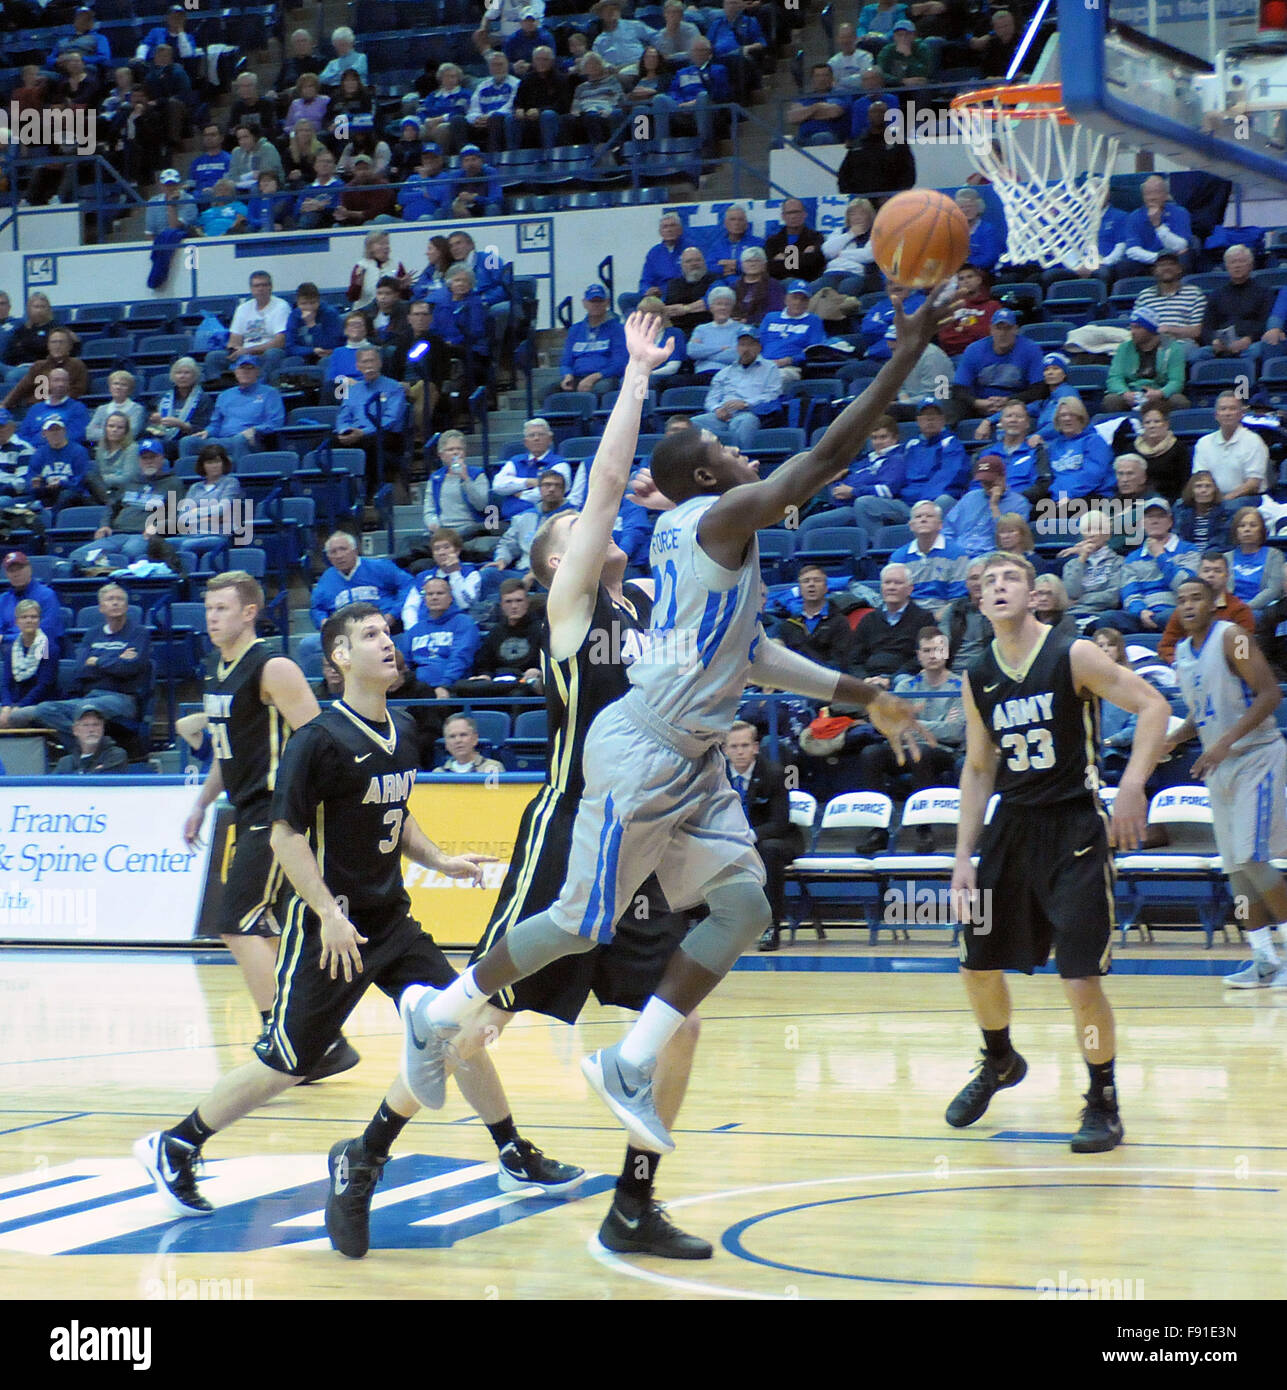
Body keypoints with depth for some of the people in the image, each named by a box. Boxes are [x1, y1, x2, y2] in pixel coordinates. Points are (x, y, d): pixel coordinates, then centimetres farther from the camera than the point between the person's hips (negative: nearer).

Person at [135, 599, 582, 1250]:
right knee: (286, 1064, -3)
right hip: (329, 926, -7)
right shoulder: (320, 740, -16)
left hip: (390, 916, 7)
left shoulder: (402, 730, 8)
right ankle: (173, 1149, 12)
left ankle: (514, 1155, 13)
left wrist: (438, 860, 7)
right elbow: (287, 835, -16)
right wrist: (330, 915, -23)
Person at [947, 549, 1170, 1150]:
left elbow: (1153, 706, -12)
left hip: (1074, 828, -5)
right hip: (1012, 827, 5)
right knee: (977, 966, 11)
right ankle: (1000, 1062, 40)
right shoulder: (978, 680, 6)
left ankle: (1104, 1106, 8)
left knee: (1081, 980, -10)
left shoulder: (1074, 657, -10)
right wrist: (964, 856, 8)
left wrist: (1132, 784, -25)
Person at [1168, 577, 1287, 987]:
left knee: (1252, 859, -15)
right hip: (1220, 766, 8)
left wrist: (1225, 742, -25)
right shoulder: (1182, 653, 12)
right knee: (1235, 865, 5)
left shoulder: (1232, 638, -12)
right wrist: (1174, 739, 4)